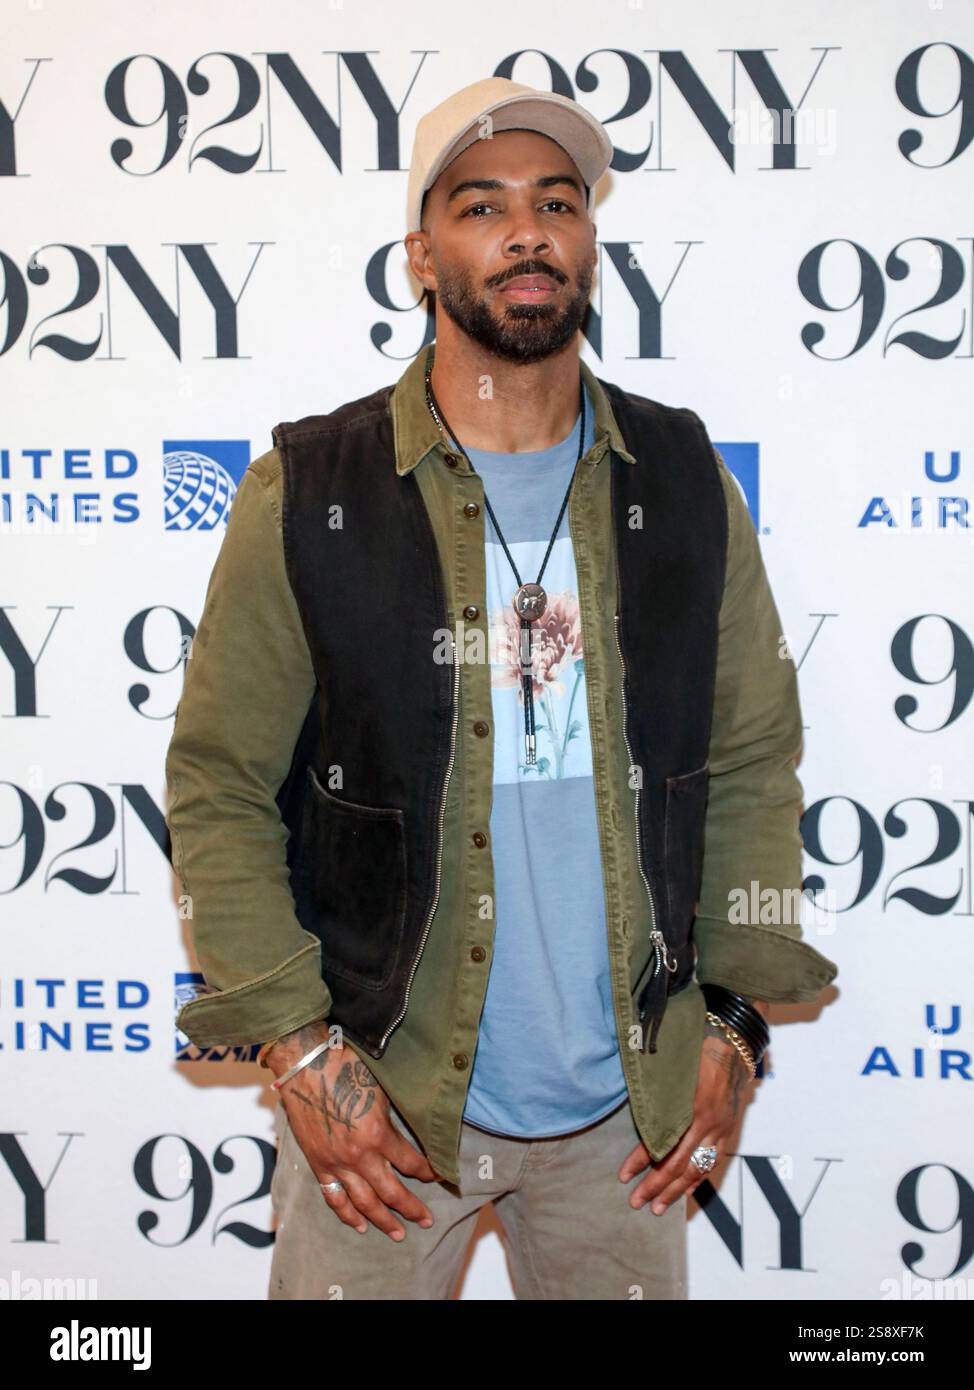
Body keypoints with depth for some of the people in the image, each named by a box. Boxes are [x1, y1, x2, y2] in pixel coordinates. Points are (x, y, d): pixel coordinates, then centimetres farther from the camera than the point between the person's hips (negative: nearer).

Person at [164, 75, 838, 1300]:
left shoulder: (684, 481, 0)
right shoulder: (307, 495, -8)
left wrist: (736, 1020, 1)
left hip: (631, 1101, 3)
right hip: (382, 1101, -2)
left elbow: (753, 761, 5)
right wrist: (298, 1050, -10)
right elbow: (219, 788, -5)